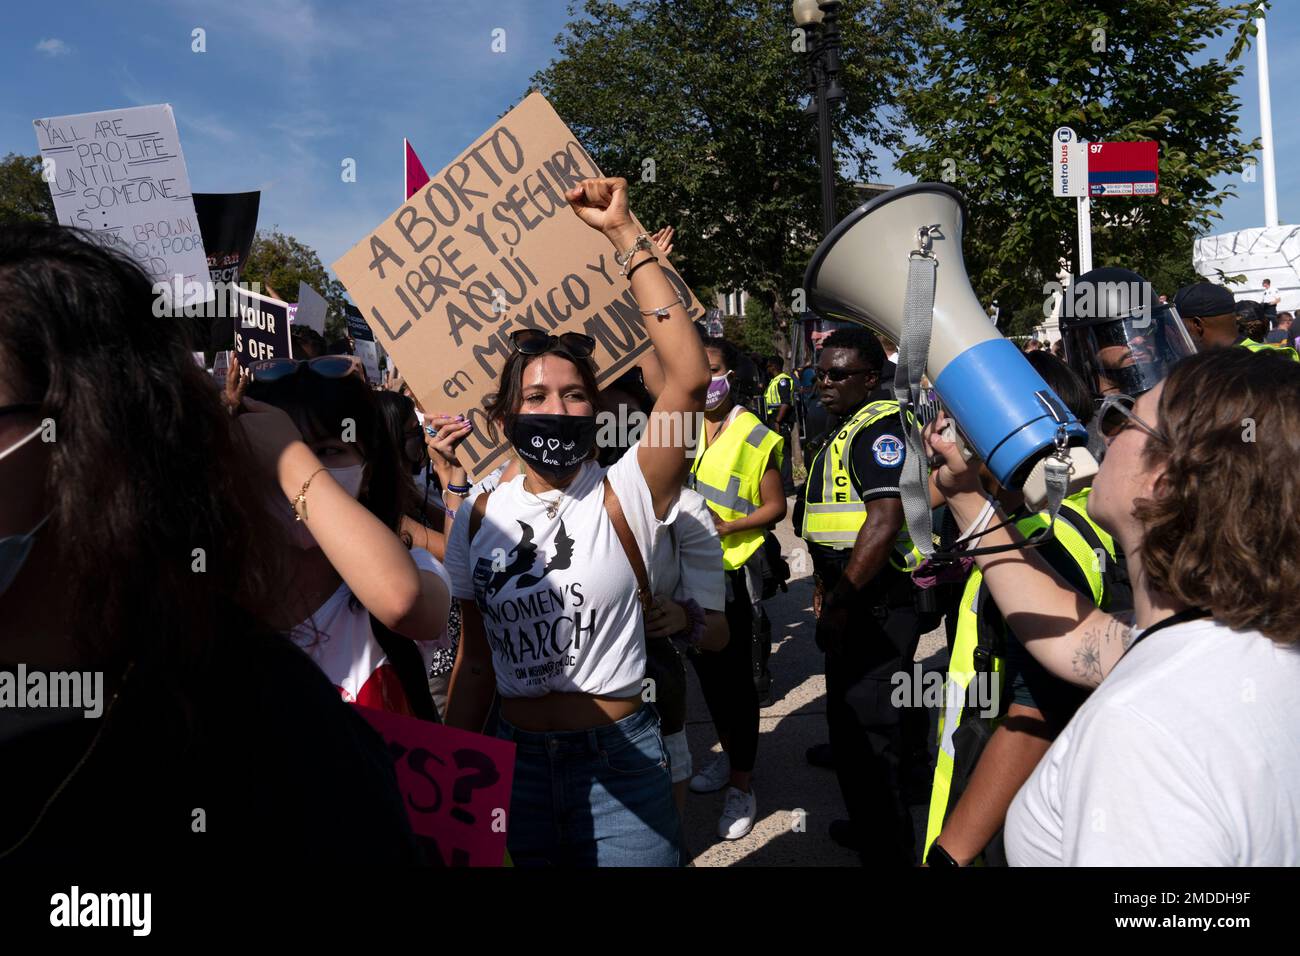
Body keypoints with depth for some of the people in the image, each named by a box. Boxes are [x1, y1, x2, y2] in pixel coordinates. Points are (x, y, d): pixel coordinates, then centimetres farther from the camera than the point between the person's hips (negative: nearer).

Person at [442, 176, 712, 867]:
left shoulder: (622, 498, -12)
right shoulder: (480, 518, -1)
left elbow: (689, 377, -27)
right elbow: (475, 661, 8)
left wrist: (625, 236, -26)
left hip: (619, 763, -3)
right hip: (518, 758, 4)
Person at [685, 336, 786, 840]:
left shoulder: (755, 436, -10)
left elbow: (775, 506, -8)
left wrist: (726, 526, -21)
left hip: (734, 571, -5)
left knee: (737, 678, 1)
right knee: (707, 669, 18)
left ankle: (742, 785, 13)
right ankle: (728, 753, 37)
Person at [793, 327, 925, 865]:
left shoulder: (880, 426, -15)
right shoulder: (847, 432, 18)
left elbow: (885, 520, -26)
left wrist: (840, 603, -22)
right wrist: (827, 585, 22)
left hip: (876, 605, -11)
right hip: (856, 600, 11)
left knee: (867, 732, -4)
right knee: (853, 713, 21)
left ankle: (886, 850, 10)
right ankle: (871, 826, 38)